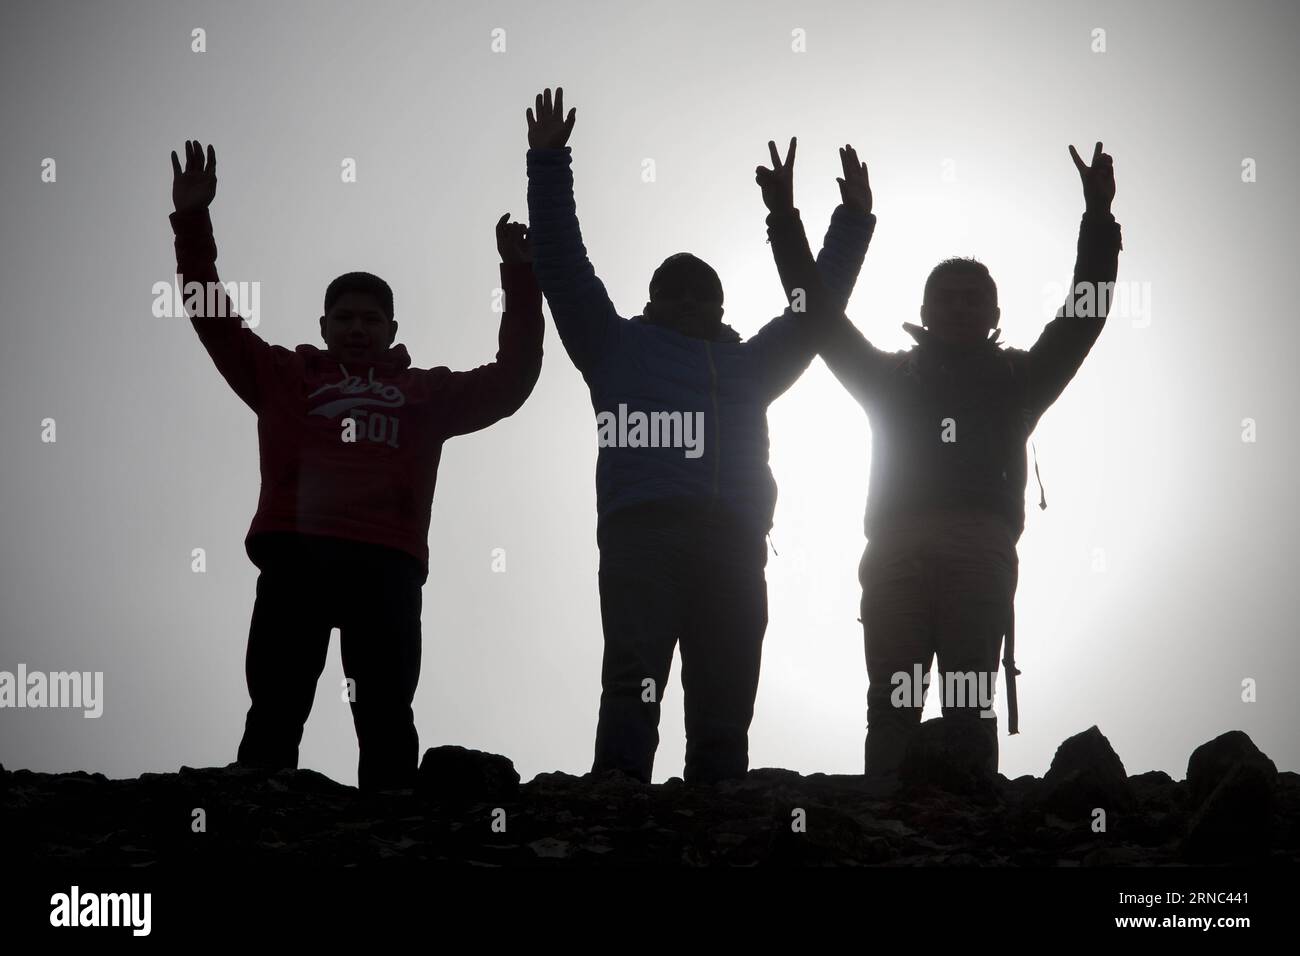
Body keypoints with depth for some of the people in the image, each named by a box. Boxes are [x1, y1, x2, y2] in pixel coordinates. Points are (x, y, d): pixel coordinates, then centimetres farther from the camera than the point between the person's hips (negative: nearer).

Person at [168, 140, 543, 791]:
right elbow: (213, 319, 18)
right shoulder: (286, 376, 22)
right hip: (294, 556, -1)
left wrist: (519, 280, 14)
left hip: (386, 566, 1)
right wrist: (192, 222, 9)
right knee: (275, 710, -7)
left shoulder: (425, 393, 25)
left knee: (385, 717, -4)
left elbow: (510, 381, 21)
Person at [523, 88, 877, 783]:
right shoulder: (619, 346, 25)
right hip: (640, 527, -4)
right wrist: (549, 164, 17)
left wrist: (852, 221, 40)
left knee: (724, 699, -4)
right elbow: (561, 266, 21)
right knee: (633, 679, -19)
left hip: (732, 541, 4)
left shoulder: (747, 363, 34)